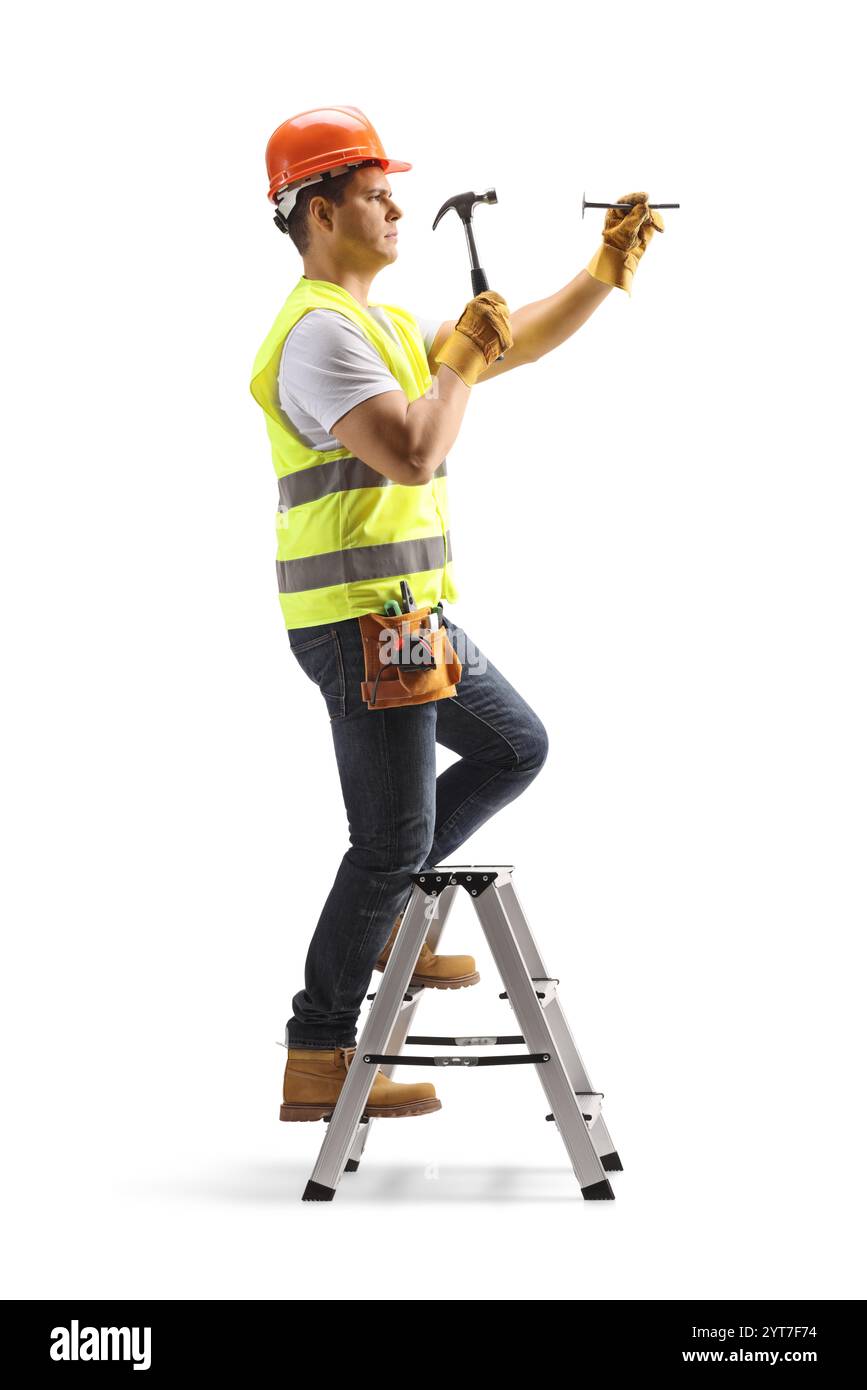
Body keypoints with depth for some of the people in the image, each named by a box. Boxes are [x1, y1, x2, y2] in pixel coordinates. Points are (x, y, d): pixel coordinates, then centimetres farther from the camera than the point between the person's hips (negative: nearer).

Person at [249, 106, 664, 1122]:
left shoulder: (384, 324, 16)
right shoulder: (320, 331, -16)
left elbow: (524, 342, 20)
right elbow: (413, 454, -28)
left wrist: (609, 268, 9)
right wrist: (459, 358, -13)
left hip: (412, 612, 10)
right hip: (361, 619, -10)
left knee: (514, 749, 21)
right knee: (394, 836, -5)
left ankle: (380, 913, 28)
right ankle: (316, 1061, 4)